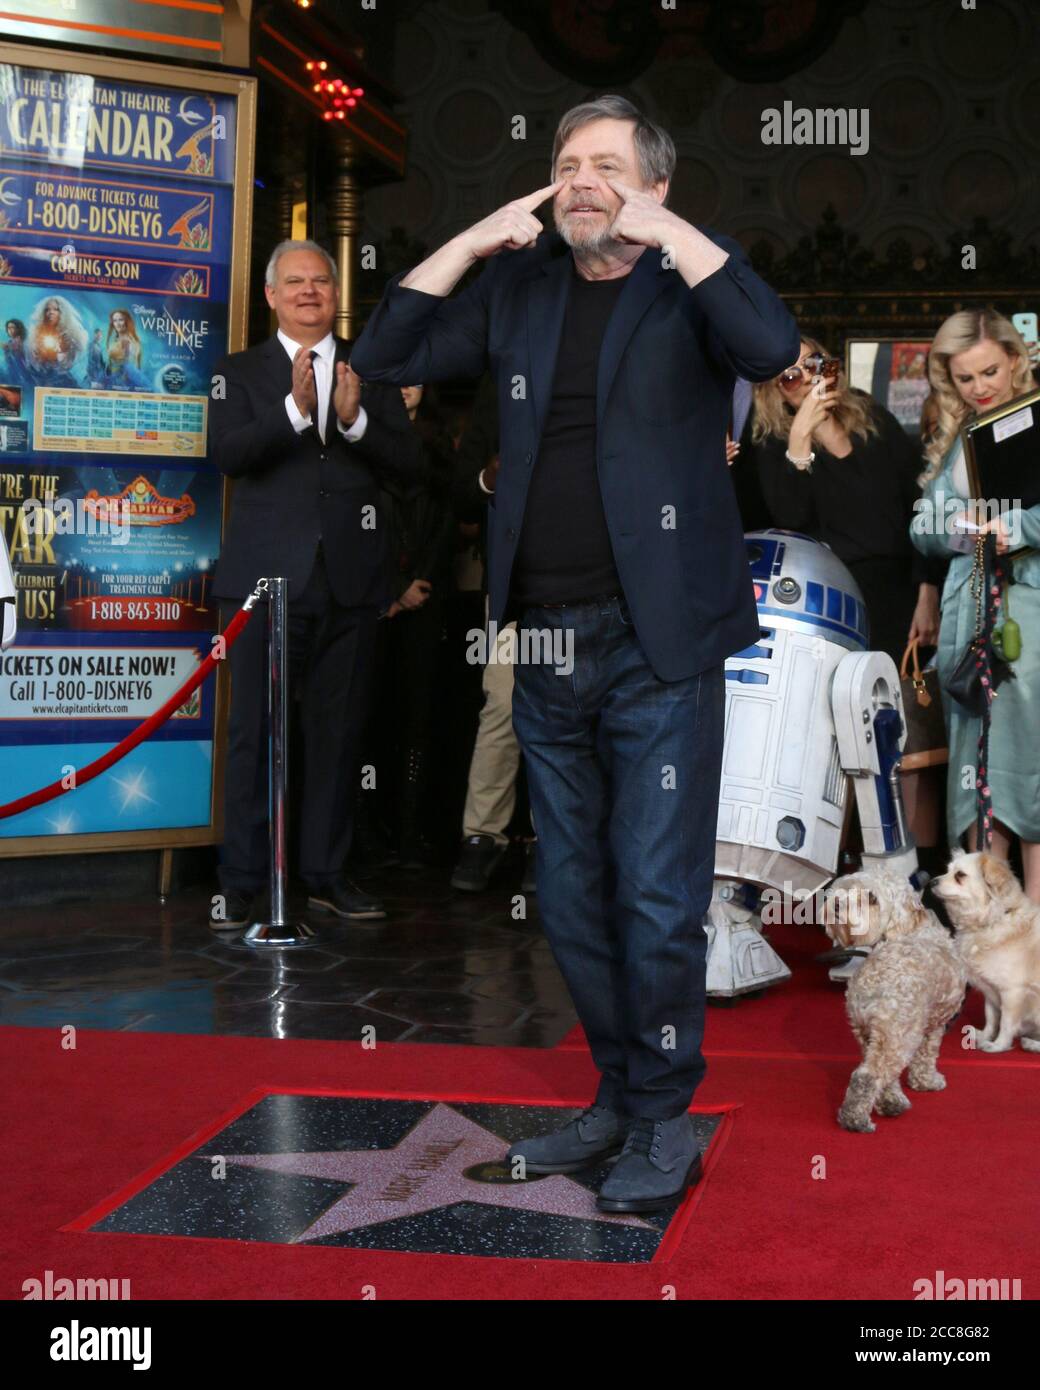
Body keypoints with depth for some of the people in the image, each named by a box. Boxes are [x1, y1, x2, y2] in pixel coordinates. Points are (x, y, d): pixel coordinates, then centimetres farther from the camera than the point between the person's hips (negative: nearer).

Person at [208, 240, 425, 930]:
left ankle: (327, 873, 18)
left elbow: (411, 459, 3)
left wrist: (356, 420, -14)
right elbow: (227, 452, -10)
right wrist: (295, 409, -24)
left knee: (339, 730, 8)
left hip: (351, 578, 2)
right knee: (255, 730, 0)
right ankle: (242, 880, 8)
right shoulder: (240, 373, 7)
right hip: (270, 574, -2)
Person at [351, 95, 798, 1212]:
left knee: (657, 900, -2)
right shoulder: (518, 283, 13)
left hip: (656, 648, -5)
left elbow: (770, 346, -20)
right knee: (572, 902, 13)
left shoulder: (690, 273, 1)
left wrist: (665, 230, -16)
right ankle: (619, 1098, 30)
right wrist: (476, 239, 1)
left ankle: (666, 1124, 16)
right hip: (546, 648, 5)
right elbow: (384, 358, 8)